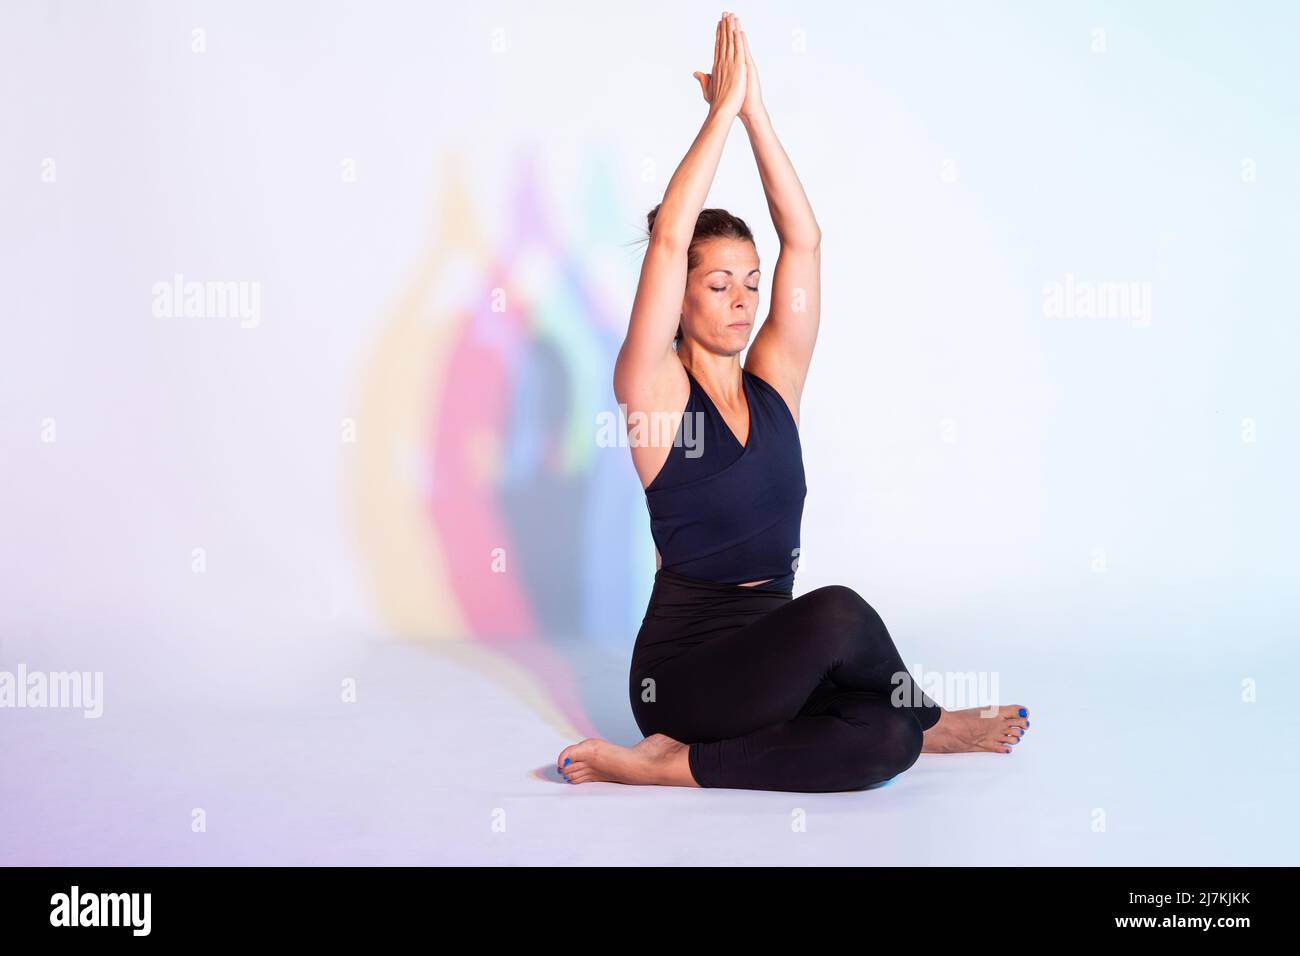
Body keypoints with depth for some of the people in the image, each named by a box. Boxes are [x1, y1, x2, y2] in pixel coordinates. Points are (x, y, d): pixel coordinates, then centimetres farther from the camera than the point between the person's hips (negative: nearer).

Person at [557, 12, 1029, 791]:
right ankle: (934, 722, -6)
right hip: (684, 666, -4)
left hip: (769, 660, 5)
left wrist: (758, 112, -3)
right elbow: (668, 238, -16)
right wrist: (723, 109, -12)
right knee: (836, 613, -34)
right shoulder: (653, 390, -4)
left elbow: (804, 241, 2)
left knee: (886, 740, -27)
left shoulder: (775, 383, 9)